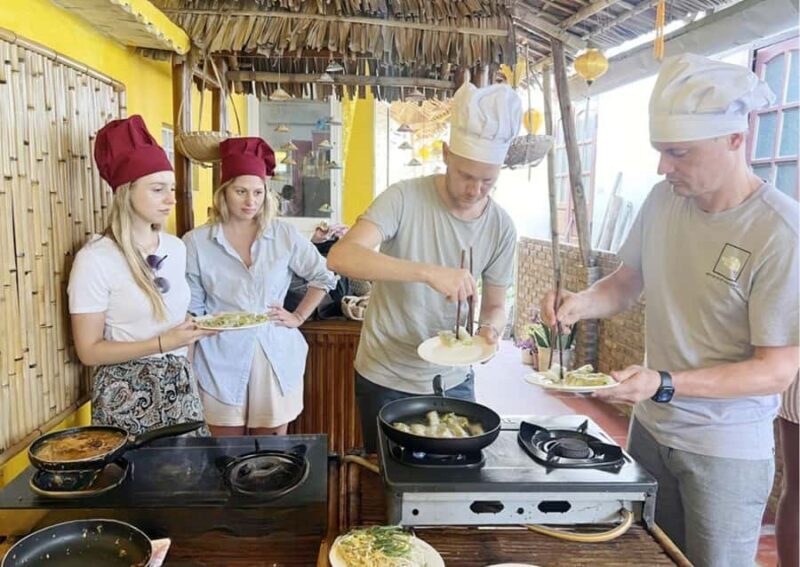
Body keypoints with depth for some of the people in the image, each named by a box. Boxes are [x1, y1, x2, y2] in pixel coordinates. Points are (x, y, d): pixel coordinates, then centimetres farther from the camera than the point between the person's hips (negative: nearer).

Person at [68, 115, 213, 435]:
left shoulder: (177, 247, 4)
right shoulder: (95, 258, -14)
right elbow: (89, 351, -14)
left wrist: (199, 326, 2)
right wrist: (162, 344, -20)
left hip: (180, 385, 6)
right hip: (128, 394, -5)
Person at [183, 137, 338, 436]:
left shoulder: (284, 235, 1)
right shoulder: (196, 242, -2)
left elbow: (324, 277, 11)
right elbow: (192, 307, 1)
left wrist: (298, 317, 5)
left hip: (275, 356, 1)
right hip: (222, 360, -1)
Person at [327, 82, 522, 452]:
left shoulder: (502, 228, -6)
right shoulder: (405, 198, -17)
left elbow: (494, 306, 4)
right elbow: (340, 257, -31)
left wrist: (491, 328, -20)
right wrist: (428, 272, -41)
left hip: (453, 379, 3)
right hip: (384, 378, -3)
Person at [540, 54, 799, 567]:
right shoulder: (663, 199, -4)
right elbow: (628, 282, 8)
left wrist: (664, 384, -30)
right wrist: (583, 302, -13)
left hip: (725, 449, -5)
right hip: (651, 425, 5)